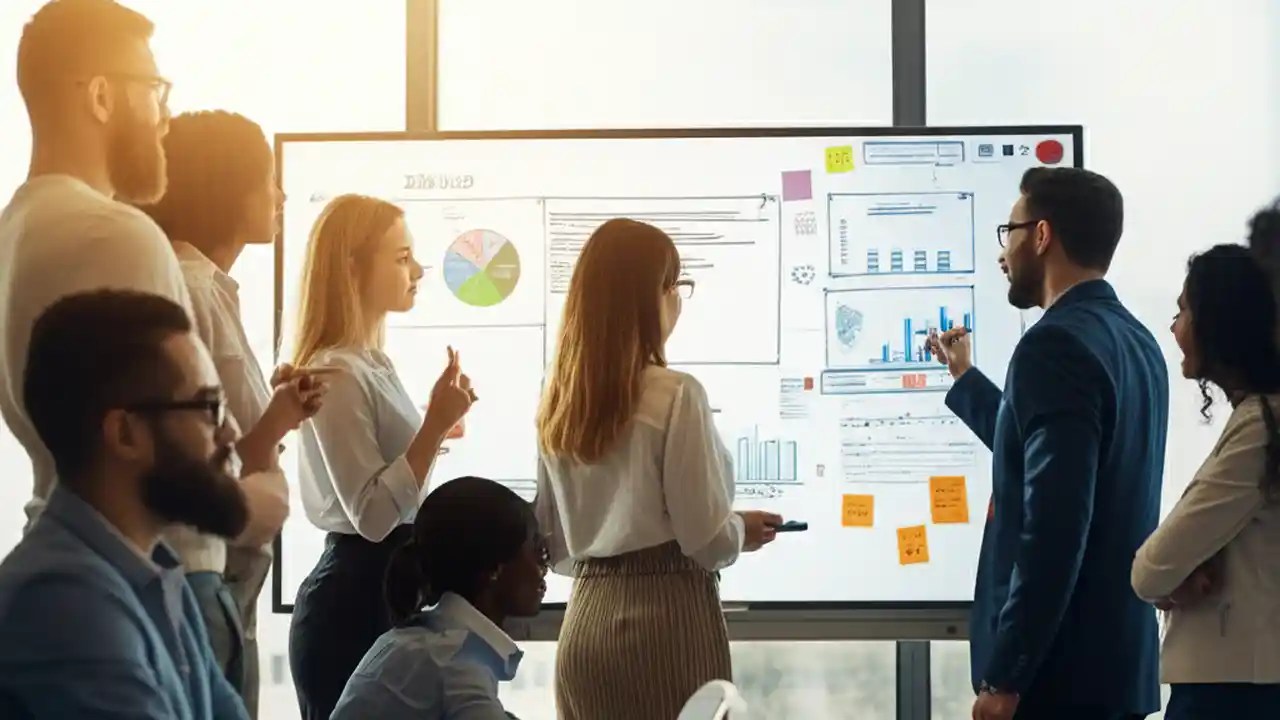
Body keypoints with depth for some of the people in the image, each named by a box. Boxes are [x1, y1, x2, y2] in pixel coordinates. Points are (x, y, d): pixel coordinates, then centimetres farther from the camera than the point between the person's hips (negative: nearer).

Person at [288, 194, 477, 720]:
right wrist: (436, 425, -25)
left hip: (385, 591, 10)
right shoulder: (336, 374, -18)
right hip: (353, 600, -10)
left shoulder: (371, 364, 13)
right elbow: (372, 516, -24)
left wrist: (437, 425, 26)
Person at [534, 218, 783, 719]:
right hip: (668, 621, -6)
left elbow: (554, 546, 11)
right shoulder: (674, 395, -13)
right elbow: (708, 541, -13)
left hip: (586, 622, 6)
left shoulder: (556, 403, 5)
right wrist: (744, 531, 7)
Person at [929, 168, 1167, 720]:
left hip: (1058, 670, -9)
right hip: (1118, 660, 9)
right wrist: (965, 379, 37)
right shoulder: (1134, 341, 13)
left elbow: (1054, 528, -24)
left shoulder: (1057, 344, -16)